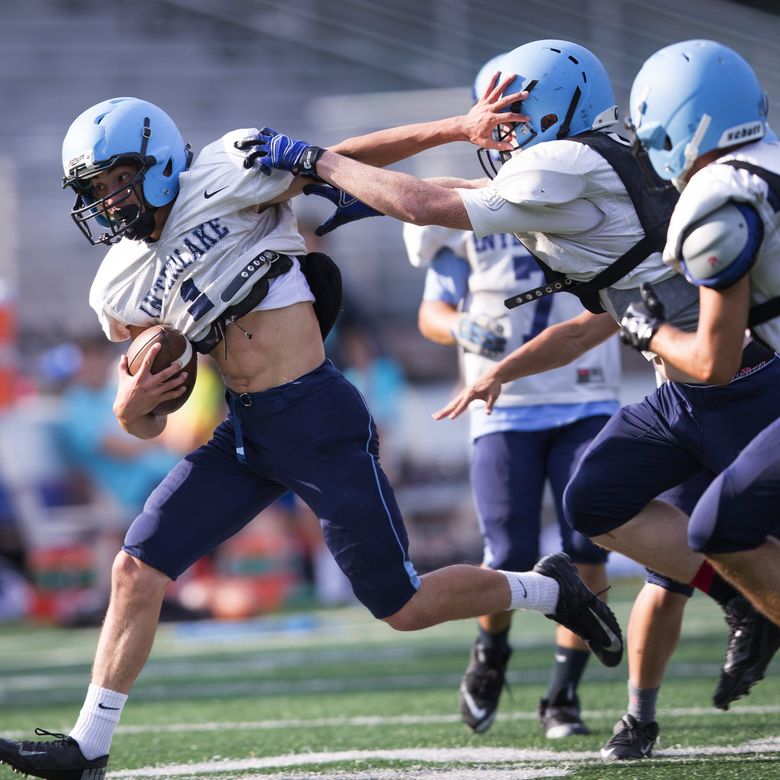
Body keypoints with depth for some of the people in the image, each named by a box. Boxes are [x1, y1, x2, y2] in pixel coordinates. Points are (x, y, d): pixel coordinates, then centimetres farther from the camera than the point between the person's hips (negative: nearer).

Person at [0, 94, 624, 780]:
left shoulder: (220, 182, -7)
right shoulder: (124, 289, 10)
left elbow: (345, 158, -2)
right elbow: (146, 425, 17)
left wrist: (460, 126, -7)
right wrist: (132, 407, -8)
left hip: (317, 421, -6)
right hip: (243, 436, 6)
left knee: (404, 606, -2)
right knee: (136, 572, -3)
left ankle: (547, 588, 22)